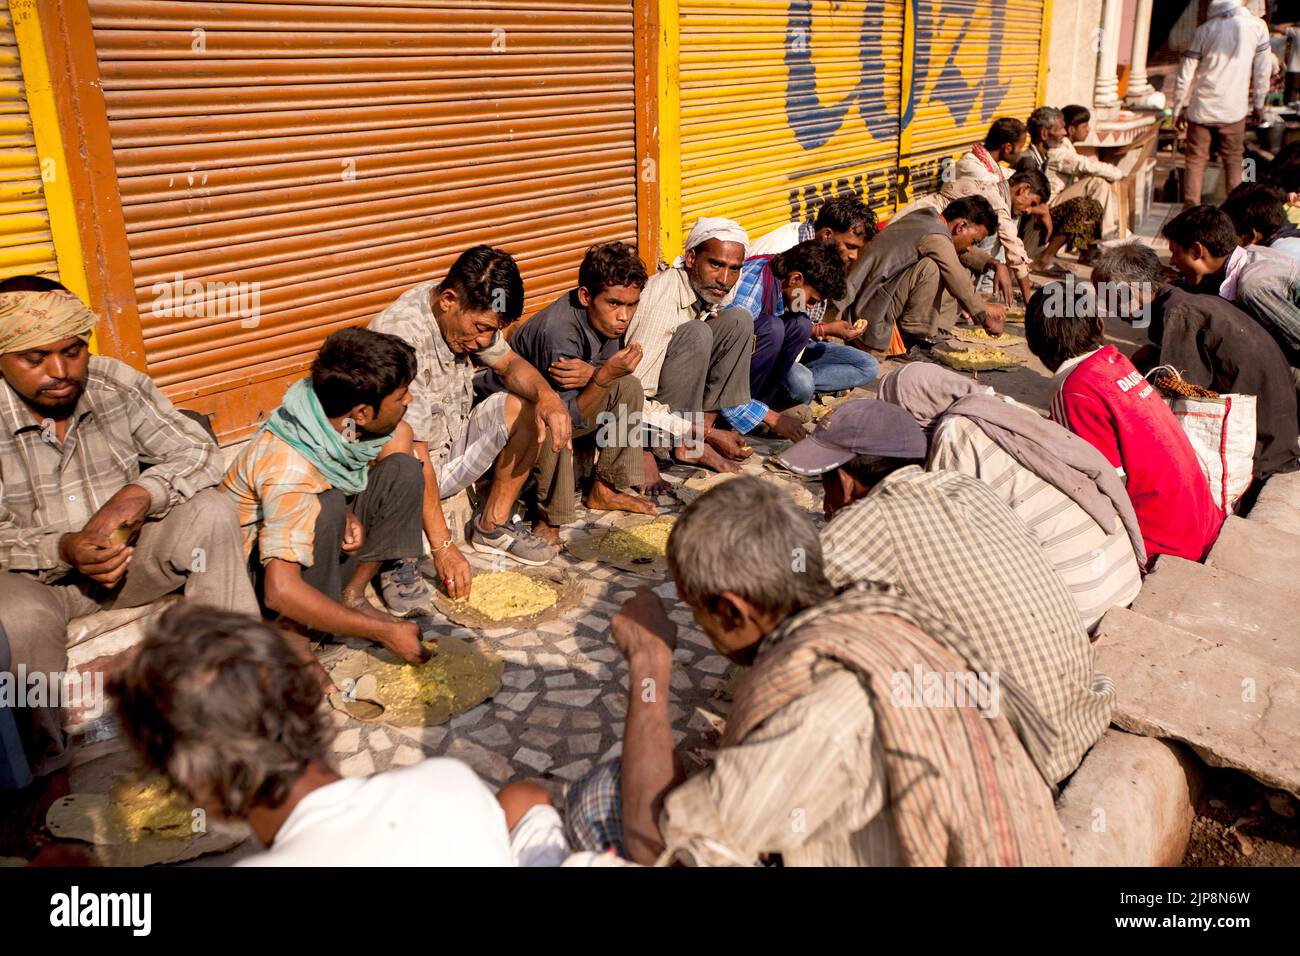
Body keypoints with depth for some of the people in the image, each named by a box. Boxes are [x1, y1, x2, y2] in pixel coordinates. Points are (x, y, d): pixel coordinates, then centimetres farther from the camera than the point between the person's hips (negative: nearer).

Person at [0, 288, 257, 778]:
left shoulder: (115, 383, -8)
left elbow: (199, 452, -9)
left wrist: (140, 493, -28)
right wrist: (63, 550, -32)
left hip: (127, 553, 3)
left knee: (208, 511, -22)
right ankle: (46, 765, -13)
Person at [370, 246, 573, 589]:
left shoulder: (471, 315, -7)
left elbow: (509, 364, 8)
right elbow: (414, 450, -31)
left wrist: (548, 396, -16)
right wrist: (443, 546, -30)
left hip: (454, 443, 8)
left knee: (530, 407, -7)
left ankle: (493, 525, 7)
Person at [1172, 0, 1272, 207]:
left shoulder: (1205, 30, -1)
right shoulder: (1257, 26, -1)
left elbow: (1185, 74, -1)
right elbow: (1263, 71, 3)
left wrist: (1179, 108, 8)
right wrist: (1258, 104, 15)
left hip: (1201, 109, 0)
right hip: (1234, 110, 0)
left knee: (1196, 161, 6)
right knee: (1233, 161, 10)